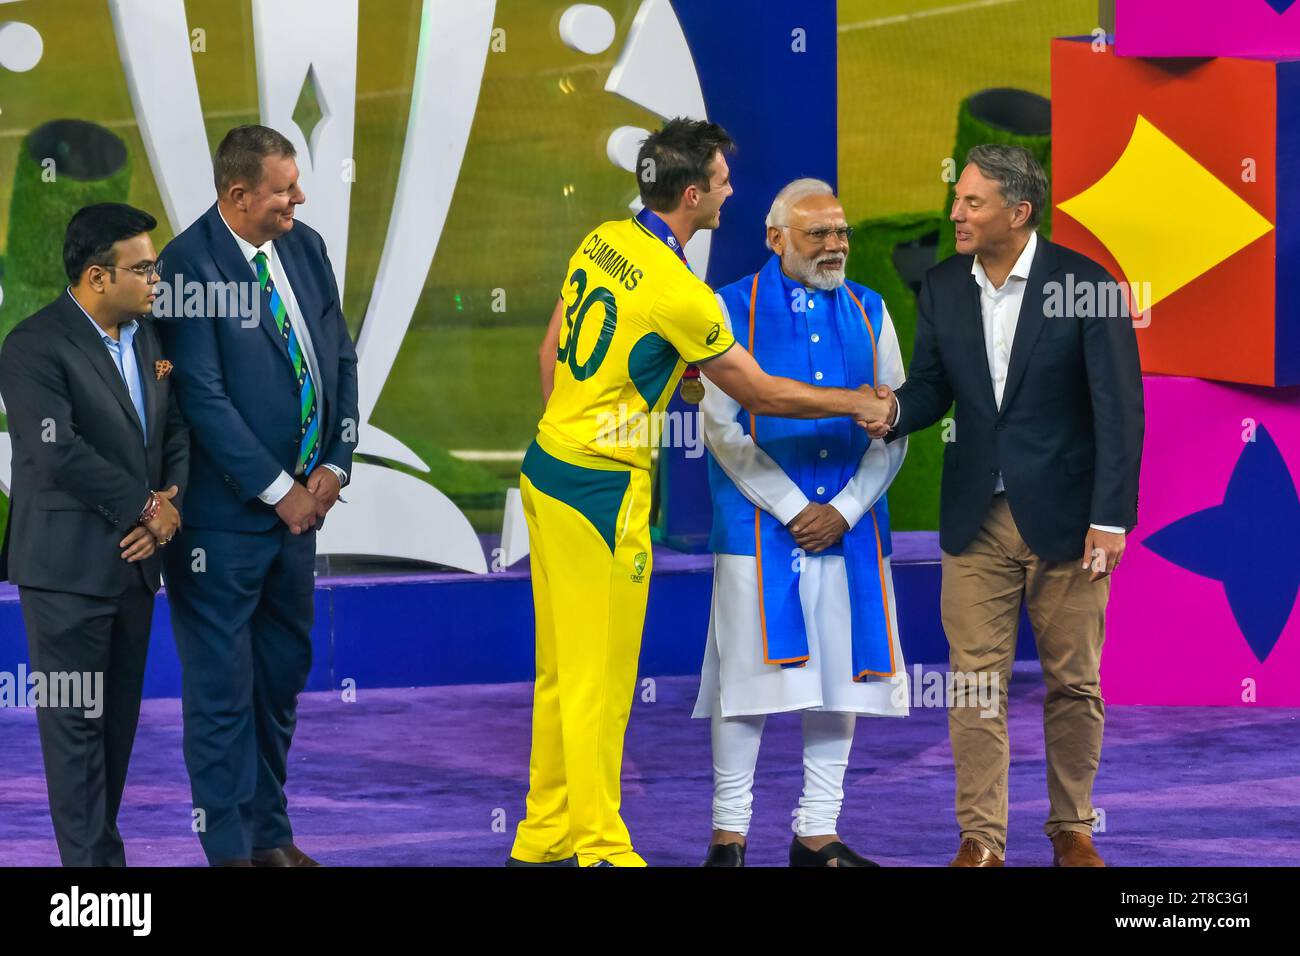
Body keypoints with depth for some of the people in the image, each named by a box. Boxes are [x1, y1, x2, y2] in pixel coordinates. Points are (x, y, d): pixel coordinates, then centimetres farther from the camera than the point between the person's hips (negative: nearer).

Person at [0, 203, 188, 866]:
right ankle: (92, 858, 1)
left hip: (135, 559, 7)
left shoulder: (146, 333, 10)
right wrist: (146, 507, -15)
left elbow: (176, 428, 13)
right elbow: (59, 453, -22)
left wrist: (171, 502, -5)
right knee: (77, 723, -2)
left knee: (119, 718, 11)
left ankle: (98, 842, 19)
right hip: (68, 566, -7)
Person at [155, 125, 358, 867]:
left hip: (300, 502, 7)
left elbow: (341, 360, 11)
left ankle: (271, 833, 25)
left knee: (284, 673, 14)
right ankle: (230, 848, 8)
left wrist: (334, 467, 0)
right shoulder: (190, 264, -17)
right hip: (226, 516, -7)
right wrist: (278, 491, -15)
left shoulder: (306, 248, 5)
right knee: (223, 686, 1)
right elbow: (204, 397, -18)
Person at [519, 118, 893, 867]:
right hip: (603, 489, -9)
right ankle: (600, 847, 7)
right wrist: (856, 404, 3)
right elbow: (760, 393, -9)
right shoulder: (678, 291, -20)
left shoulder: (603, 243, 4)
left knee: (561, 666, 15)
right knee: (600, 677, 0)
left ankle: (545, 834, 22)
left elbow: (551, 349, 15)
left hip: (549, 465, 9)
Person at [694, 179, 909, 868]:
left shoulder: (868, 313, 10)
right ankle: (728, 832, 3)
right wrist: (794, 510, -11)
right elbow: (721, 427, -6)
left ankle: (817, 834, 11)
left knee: (841, 675, 4)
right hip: (760, 526, -4)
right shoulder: (733, 311, 0)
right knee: (752, 671, -5)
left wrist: (843, 510, -6)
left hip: (850, 526, 4)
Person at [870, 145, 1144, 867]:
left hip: (1064, 518, -3)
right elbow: (932, 386, 9)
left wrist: (1111, 517, -15)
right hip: (976, 519, 3)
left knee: (1073, 683, 7)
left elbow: (1119, 406, -10)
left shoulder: (1086, 284, -9)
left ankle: (1072, 828, 20)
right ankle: (980, 839, 6)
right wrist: (895, 410, -16)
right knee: (976, 682, 1)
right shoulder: (943, 288, 4)